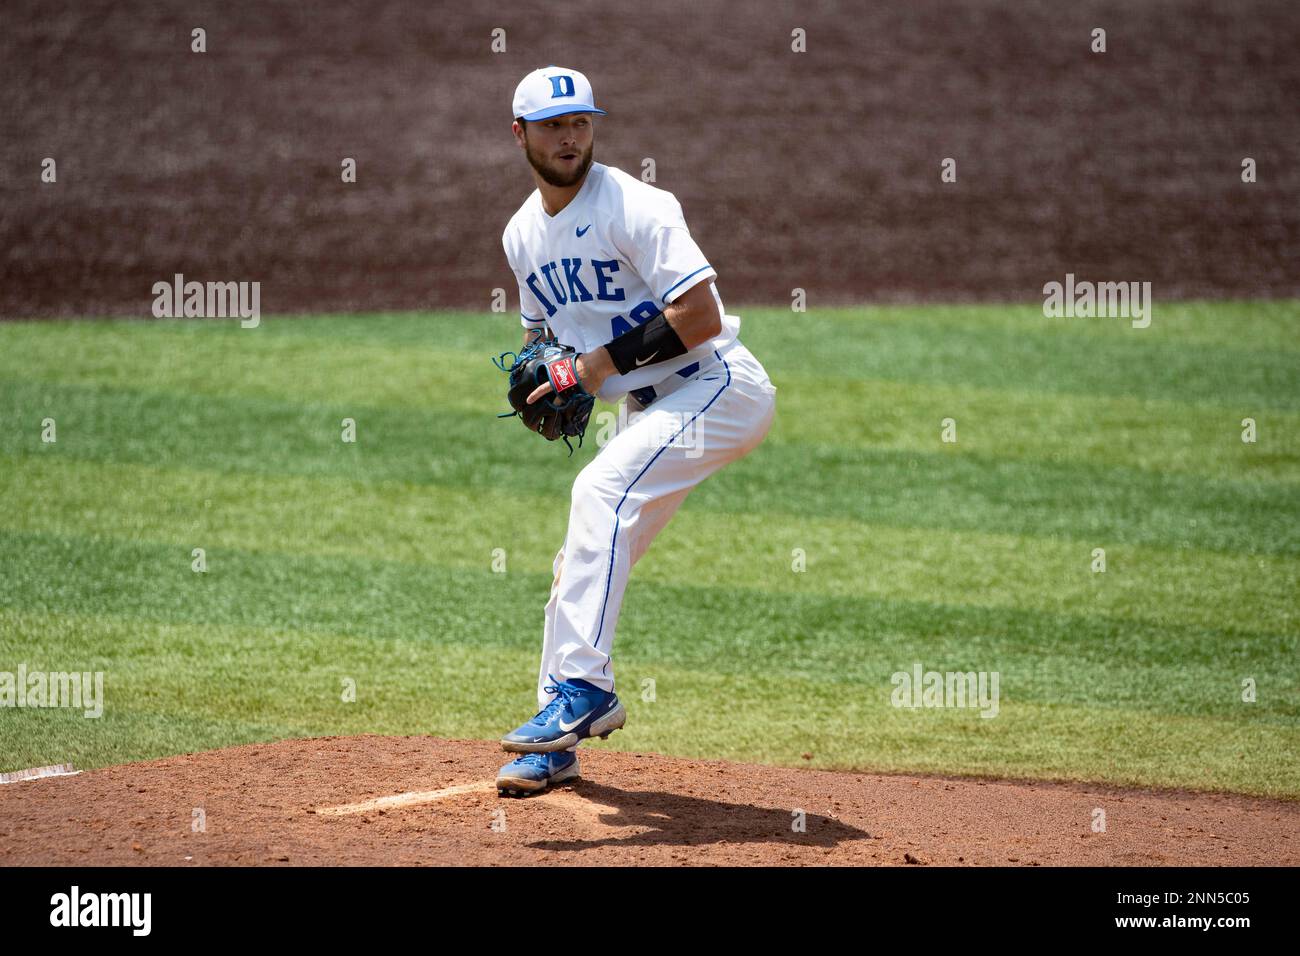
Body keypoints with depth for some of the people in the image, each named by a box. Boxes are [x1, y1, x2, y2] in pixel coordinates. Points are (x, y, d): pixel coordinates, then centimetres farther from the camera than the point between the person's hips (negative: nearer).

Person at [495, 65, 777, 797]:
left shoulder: (633, 207, -16)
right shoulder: (524, 233, 9)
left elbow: (700, 314, -23)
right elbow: (542, 328, 24)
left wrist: (603, 363, -20)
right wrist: (539, 380, 2)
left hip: (718, 388, -9)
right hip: (650, 408, 9)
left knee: (602, 491, -29)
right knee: (582, 560, 7)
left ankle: (583, 687, -30)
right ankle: (559, 741, 19)